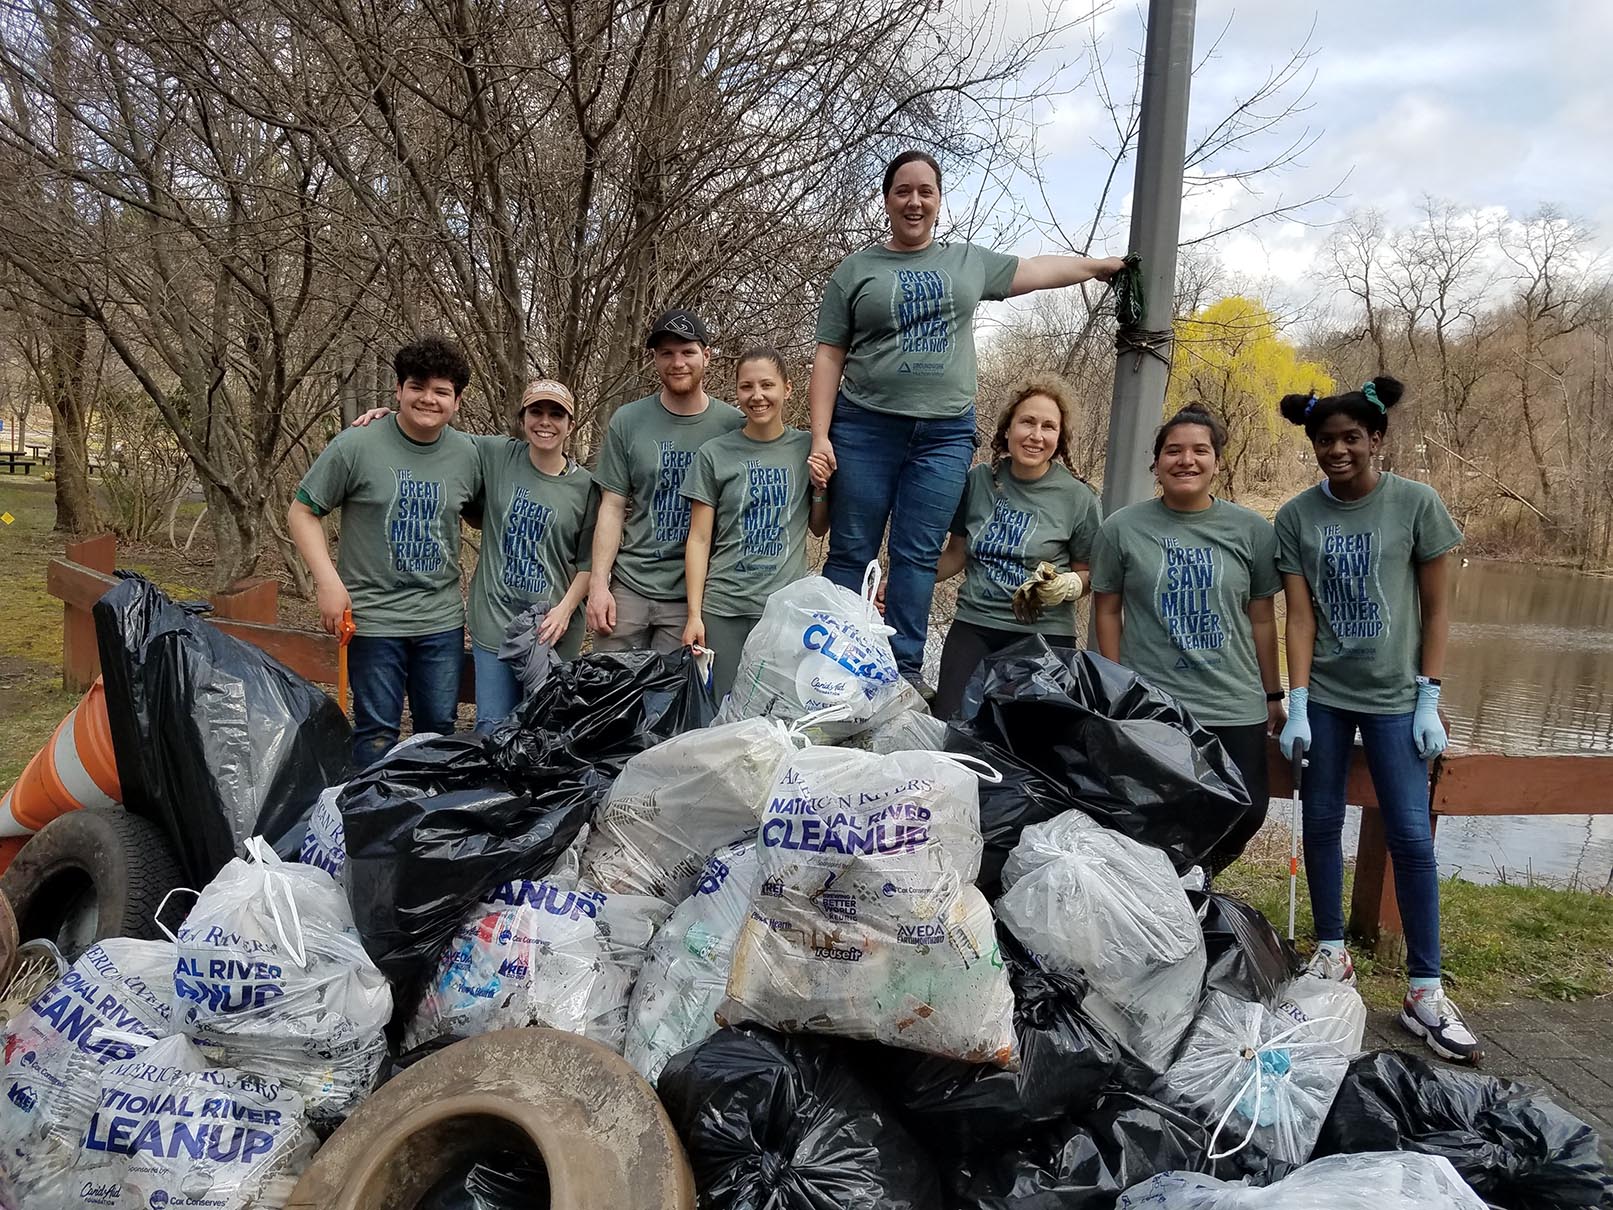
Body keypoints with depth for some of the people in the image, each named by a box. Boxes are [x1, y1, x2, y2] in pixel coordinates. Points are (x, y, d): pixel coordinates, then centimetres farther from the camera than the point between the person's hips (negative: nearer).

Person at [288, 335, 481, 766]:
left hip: (442, 621, 4)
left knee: (440, 730, 12)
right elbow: (302, 513, -3)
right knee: (377, 732, 4)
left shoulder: (467, 455, 3)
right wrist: (328, 581, -13)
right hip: (374, 618, -3)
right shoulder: (356, 446, -9)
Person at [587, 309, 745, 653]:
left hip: (691, 595, -1)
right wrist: (598, 584, -3)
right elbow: (612, 508, 4)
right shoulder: (628, 421, 3)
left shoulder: (733, 425, 0)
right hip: (628, 586, 1)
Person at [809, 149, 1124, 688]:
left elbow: (1035, 269, 31)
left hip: (944, 435, 2)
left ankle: (904, 672, 3)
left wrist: (1103, 265, 39)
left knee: (917, 556, -1)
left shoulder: (970, 262, 16)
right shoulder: (856, 270, 7)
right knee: (850, 554, -2)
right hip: (865, 428, -2)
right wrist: (820, 436, -7)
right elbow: (829, 358, 3)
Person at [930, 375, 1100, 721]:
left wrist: (1068, 585, -15)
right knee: (947, 726, -12)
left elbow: (1088, 573, 8)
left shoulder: (1077, 498, -4)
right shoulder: (978, 481, 3)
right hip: (973, 625, 2)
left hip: (1042, 633, -1)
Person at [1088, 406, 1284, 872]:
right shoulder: (1123, 528, 1)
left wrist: (1272, 696, 13)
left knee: (1246, 813, -2)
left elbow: (1262, 619, 9)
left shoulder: (1252, 531, 4)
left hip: (1236, 708, 2)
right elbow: (1106, 610, 5)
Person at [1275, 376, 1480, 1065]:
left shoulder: (1417, 505, -3)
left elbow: (1436, 610, -1)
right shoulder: (1297, 517, 0)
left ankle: (1424, 992, 5)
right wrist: (1297, 705, -10)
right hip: (1324, 695, 2)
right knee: (1321, 824, 7)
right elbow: (1299, 617, -3)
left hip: (1394, 697, -1)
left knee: (1411, 836, -4)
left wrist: (1429, 700, -6)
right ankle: (1333, 954, 23)